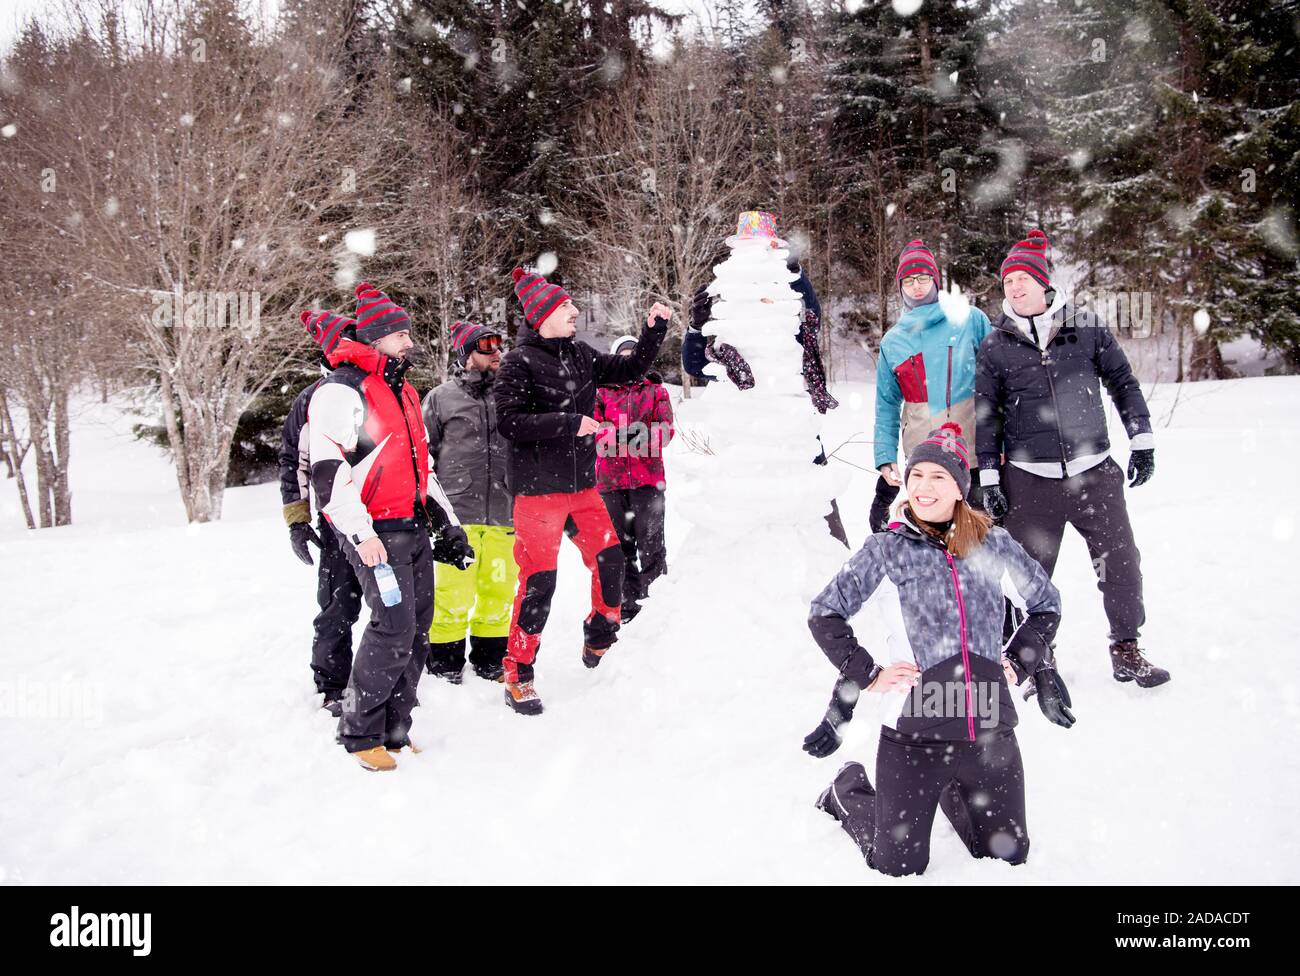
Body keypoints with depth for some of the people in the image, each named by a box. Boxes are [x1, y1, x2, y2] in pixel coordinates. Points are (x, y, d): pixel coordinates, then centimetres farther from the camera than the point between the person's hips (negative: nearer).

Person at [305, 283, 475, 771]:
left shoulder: (403, 391, 20)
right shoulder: (342, 390, -9)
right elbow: (327, 471, -17)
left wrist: (447, 524, 21)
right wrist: (361, 534, -23)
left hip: (415, 528, 9)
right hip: (375, 532, -9)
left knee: (418, 630, 8)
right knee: (395, 629, -15)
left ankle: (394, 729, 19)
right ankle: (359, 734, 0)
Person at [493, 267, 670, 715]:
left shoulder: (580, 355, 9)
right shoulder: (519, 362, -10)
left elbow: (630, 369, 18)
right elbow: (509, 421, -18)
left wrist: (655, 329, 6)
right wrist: (569, 424, -21)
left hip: (581, 484, 7)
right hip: (538, 488, -7)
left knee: (609, 559, 11)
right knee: (539, 580, -6)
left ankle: (600, 642, 34)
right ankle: (517, 674, 6)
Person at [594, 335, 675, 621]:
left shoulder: (656, 390, 12)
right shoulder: (602, 392, 12)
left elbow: (666, 428, 1)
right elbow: (593, 426, 0)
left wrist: (644, 437, -19)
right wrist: (614, 435, -20)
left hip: (648, 476, -1)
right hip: (611, 477, 1)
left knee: (650, 543, -4)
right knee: (620, 545, 7)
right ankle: (628, 605, 16)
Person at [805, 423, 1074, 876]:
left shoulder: (992, 543, 2)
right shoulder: (887, 550, -4)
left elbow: (1046, 603, 17)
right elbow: (824, 614, 0)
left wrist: (1018, 661, 6)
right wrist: (868, 674, -6)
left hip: (990, 730, 3)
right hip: (913, 733, -3)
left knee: (1009, 856, 15)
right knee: (900, 867, 5)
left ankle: (953, 794, 41)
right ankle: (849, 791, 34)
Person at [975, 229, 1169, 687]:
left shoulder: (1086, 326, 3)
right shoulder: (995, 345, 3)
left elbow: (1122, 380, 11)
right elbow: (986, 413, 6)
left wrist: (1141, 439, 6)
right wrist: (989, 477, 2)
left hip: (1094, 472, 1)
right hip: (1028, 480, 0)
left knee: (1121, 562, 0)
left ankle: (1126, 651, 16)